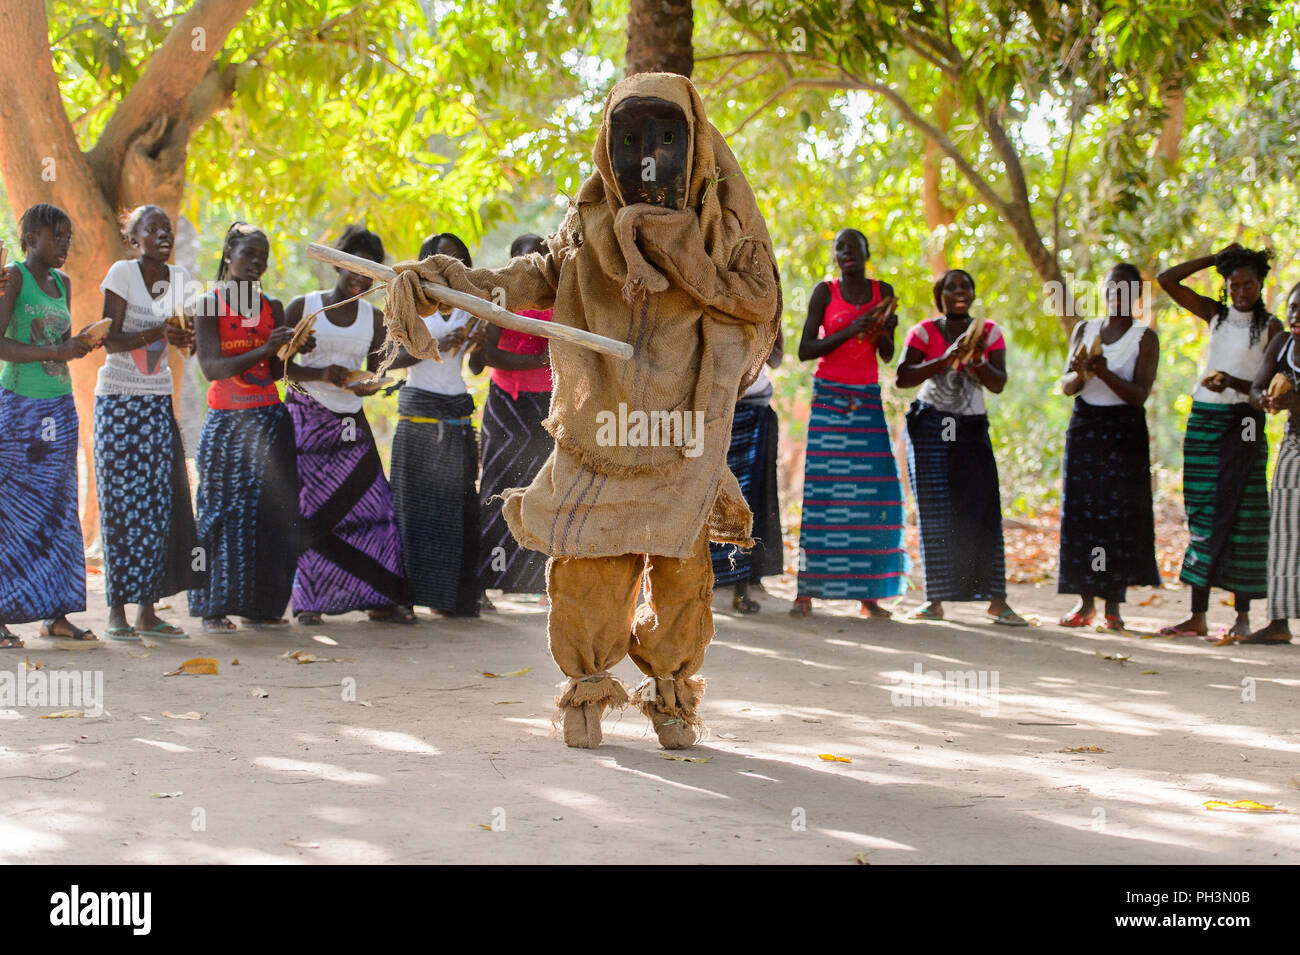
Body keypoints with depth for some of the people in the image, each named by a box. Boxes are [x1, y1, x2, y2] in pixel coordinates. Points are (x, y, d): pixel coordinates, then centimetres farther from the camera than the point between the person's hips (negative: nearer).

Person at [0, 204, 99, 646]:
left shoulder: (62, 283, 14)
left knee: (56, 509, 5)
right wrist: (56, 351, -22)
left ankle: (56, 613, 8)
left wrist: (78, 344, 0)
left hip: (59, 406, 7)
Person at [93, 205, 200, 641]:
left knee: (159, 502, 1)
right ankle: (117, 610, -1)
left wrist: (186, 338, -7)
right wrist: (155, 333, -27)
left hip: (158, 400, 5)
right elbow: (110, 341, -12)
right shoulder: (122, 273, -8)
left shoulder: (178, 277, 7)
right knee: (121, 502, -6)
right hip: (118, 398, -5)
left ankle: (147, 610, 6)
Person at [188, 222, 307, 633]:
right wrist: (263, 351, -23)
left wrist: (292, 351, -9)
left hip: (270, 419, 4)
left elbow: (275, 372, 11)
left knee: (269, 513, 0)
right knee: (224, 510, -4)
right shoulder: (209, 305, -3)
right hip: (226, 421, -4)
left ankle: (259, 606, 6)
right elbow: (210, 368, -14)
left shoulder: (272, 307, 10)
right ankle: (215, 608, 2)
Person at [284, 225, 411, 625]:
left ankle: (380, 599, 3)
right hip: (306, 418, -3)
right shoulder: (302, 307, -1)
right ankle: (307, 602, 4)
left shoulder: (374, 318, 9)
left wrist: (370, 386, -10)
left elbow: (377, 371, 13)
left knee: (370, 503, -4)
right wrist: (320, 374, -19)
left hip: (350, 423, 3)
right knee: (307, 509, -4)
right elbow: (281, 364, -3)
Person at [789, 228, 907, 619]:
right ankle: (806, 592, -10)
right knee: (821, 488, -11)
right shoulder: (825, 292, 1)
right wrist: (849, 332, -15)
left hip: (868, 398, 3)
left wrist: (883, 331, -8)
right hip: (829, 396, -3)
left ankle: (868, 594, -1)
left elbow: (887, 356, 13)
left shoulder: (883, 292, 10)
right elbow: (804, 350, -6)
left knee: (875, 492, -5)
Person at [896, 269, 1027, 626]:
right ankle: (935, 600, -1)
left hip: (973, 428, 2)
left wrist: (977, 360, -21)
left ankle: (997, 600, -4)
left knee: (983, 510, -5)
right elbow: (903, 378, -14)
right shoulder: (925, 332, -2)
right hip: (930, 426, -2)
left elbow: (998, 384, -2)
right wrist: (946, 360, -23)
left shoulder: (989, 332, 5)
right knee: (935, 513, -5)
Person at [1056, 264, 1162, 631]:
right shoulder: (1084, 330, 10)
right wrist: (1079, 374, -16)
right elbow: (1066, 386, 6)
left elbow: (1140, 394, -10)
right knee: (1080, 512, -1)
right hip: (1084, 426, 3)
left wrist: (1104, 372, -24)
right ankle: (1085, 601, 5)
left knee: (1119, 514, -6)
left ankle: (1113, 604, -2)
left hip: (1124, 430, -3)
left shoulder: (1145, 338, -1)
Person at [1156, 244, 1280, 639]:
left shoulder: (1270, 326, 0)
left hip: (1243, 421, -4)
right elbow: (1166, 279, 4)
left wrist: (1232, 381, -22)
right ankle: (1197, 615, 4)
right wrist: (1216, 257, 3)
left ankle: (1242, 615, 1)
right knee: (1202, 513, 3)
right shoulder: (1215, 314, 10)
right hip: (1204, 417, 4)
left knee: (1238, 515, -5)